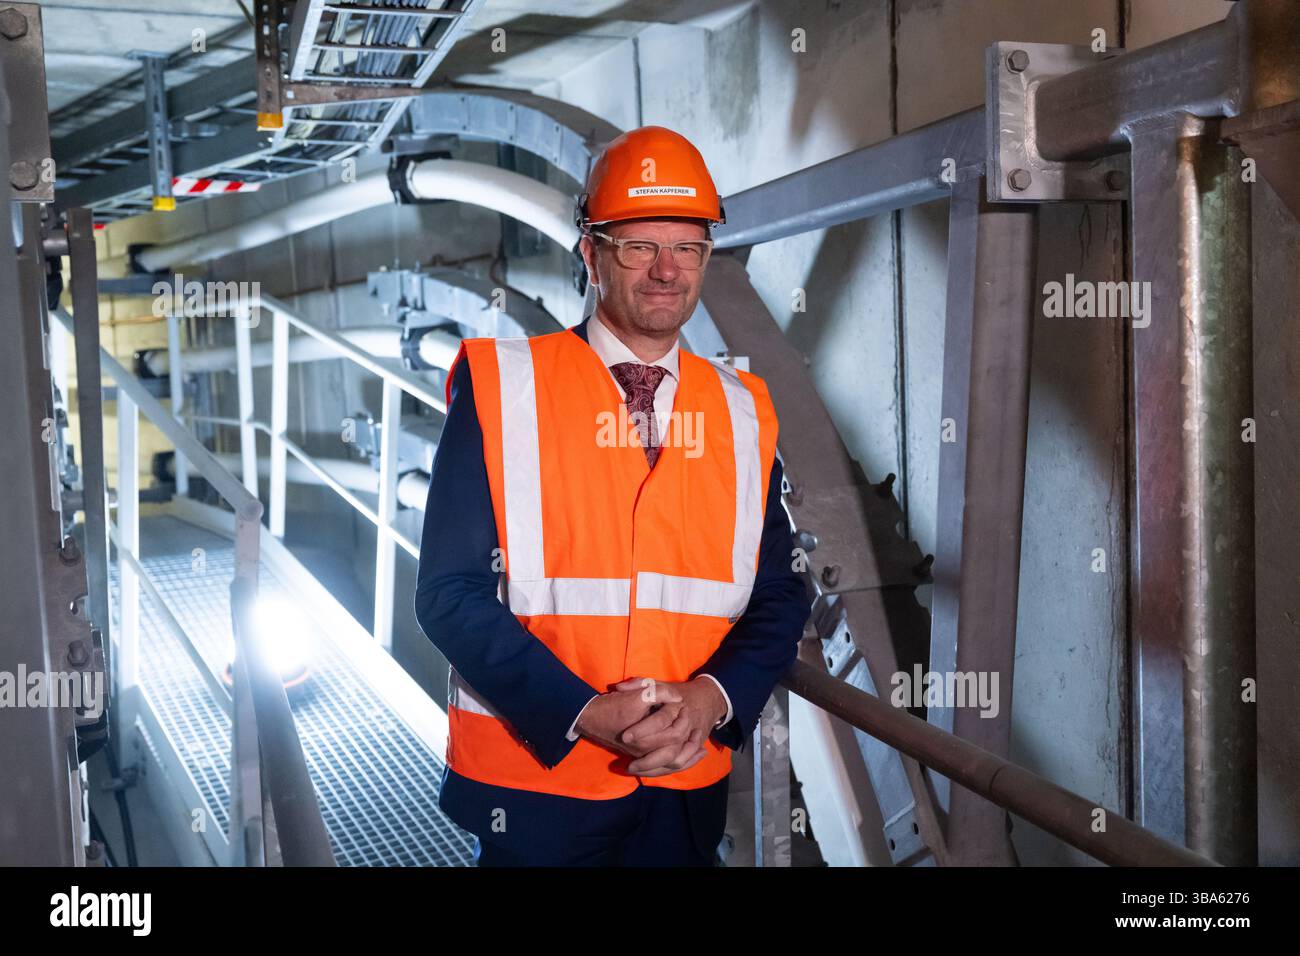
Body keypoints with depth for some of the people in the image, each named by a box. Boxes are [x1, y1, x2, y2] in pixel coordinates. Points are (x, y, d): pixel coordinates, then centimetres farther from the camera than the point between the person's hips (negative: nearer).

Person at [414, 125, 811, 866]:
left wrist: (712, 698, -14)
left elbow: (778, 597, 5)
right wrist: (584, 714, -19)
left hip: (689, 790, 3)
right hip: (532, 786, -3)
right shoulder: (501, 388, -7)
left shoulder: (743, 412, 4)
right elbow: (451, 590, -11)